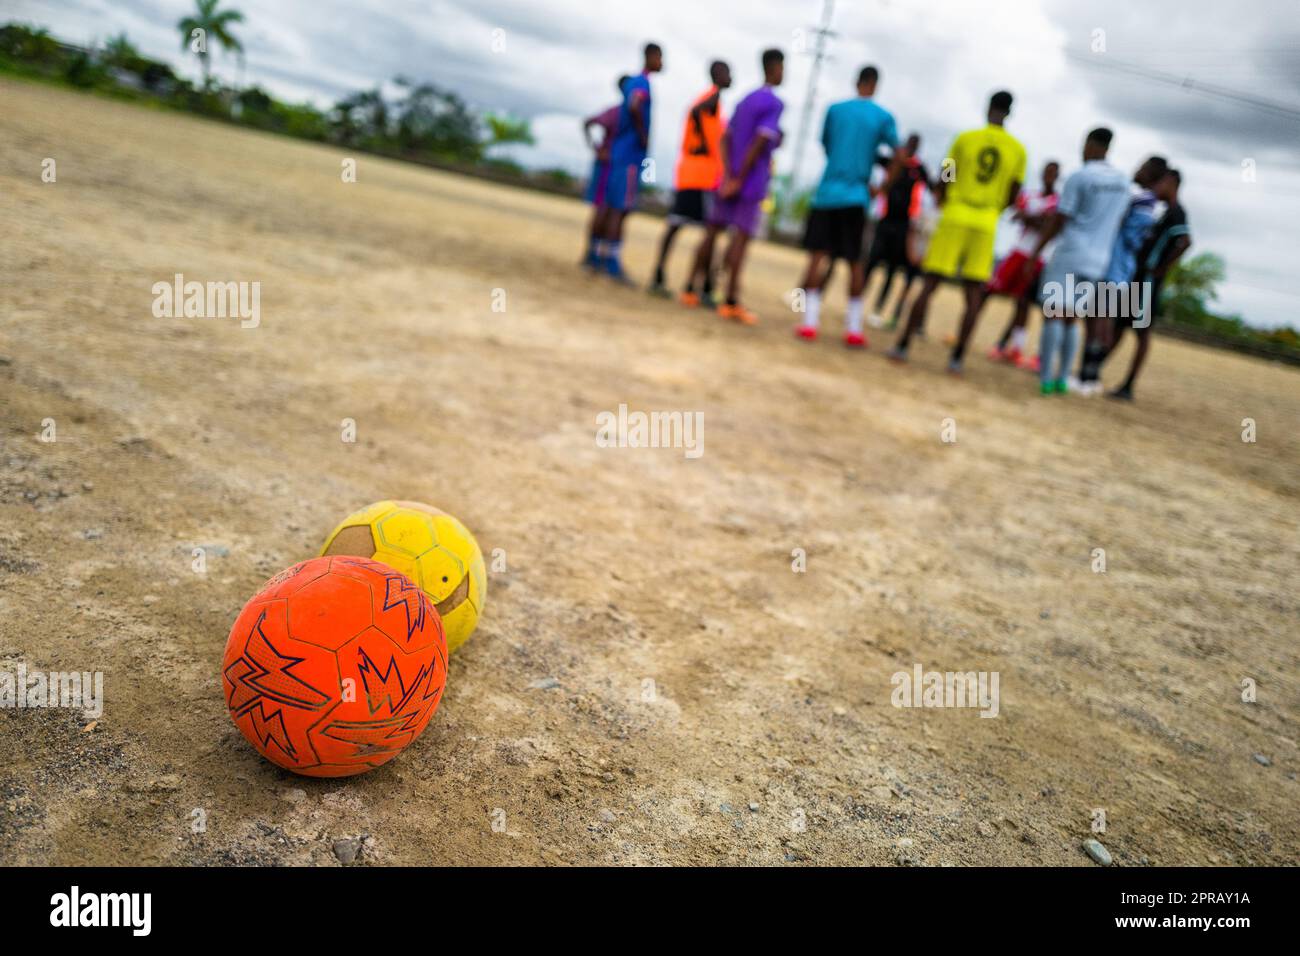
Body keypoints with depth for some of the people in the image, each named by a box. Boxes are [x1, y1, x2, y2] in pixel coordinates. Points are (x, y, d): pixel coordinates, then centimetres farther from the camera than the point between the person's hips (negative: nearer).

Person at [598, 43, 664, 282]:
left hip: (620, 153, 9)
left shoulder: (634, 82, 18)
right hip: (631, 155, -9)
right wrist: (643, 136, -19)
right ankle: (613, 261, -10)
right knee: (620, 208, -9)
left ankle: (610, 259, 15)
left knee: (616, 207, 10)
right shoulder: (642, 83, -11)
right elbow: (634, 107, -31)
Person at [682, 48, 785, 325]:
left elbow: (726, 138, 9)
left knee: (713, 230, 10)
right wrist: (739, 179, -15)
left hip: (729, 180, 7)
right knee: (741, 237, -7)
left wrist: (729, 176, 1)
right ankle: (731, 302, -9)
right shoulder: (774, 104, -8)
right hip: (752, 184, -7)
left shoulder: (744, 100, 16)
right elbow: (759, 144, -17)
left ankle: (690, 290, 13)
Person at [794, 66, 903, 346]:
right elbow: (899, 157, -5)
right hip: (856, 197, 0)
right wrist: (881, 189, 3)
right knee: (855, 262, 8)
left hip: (826, 193, 0)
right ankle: (854, 328, 9)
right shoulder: (884, 118, 2)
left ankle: (809, 322, -9)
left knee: (817, 255, 1)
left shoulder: (835, 109, 6)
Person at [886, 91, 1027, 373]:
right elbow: (1012, 196, 7)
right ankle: (957, 357, 2)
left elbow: (942, 182, 2)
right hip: (986, 224, 1)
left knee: (929, 284, 1)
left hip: (955, 217, -1)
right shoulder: (1018, 150, 4)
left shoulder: (965, 138, 1)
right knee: (973, 294, 3)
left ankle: (903, 345, 0)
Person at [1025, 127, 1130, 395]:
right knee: (1071, 319, 12)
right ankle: (1062, 378, 8)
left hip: (1070, 253, -6)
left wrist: (1034, 254, -4)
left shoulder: (1078, 177, -8)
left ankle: (1045, 377, -11)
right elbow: (1116, 223, 17)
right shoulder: (1122, 181, 12)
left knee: (1053, 314, -5)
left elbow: (1056, 220, -9)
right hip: (1098, 260, 6)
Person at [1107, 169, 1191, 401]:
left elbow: (1186, 241, -26)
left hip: (1148, 281, -9)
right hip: (1137, 278, 10)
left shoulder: (1176, 212, -11)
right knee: (1117, 327, 12)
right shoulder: (1167, 213, 19)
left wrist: (1163, 269, -20)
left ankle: (1128, 388, -5)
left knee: (1142, 332, -7)